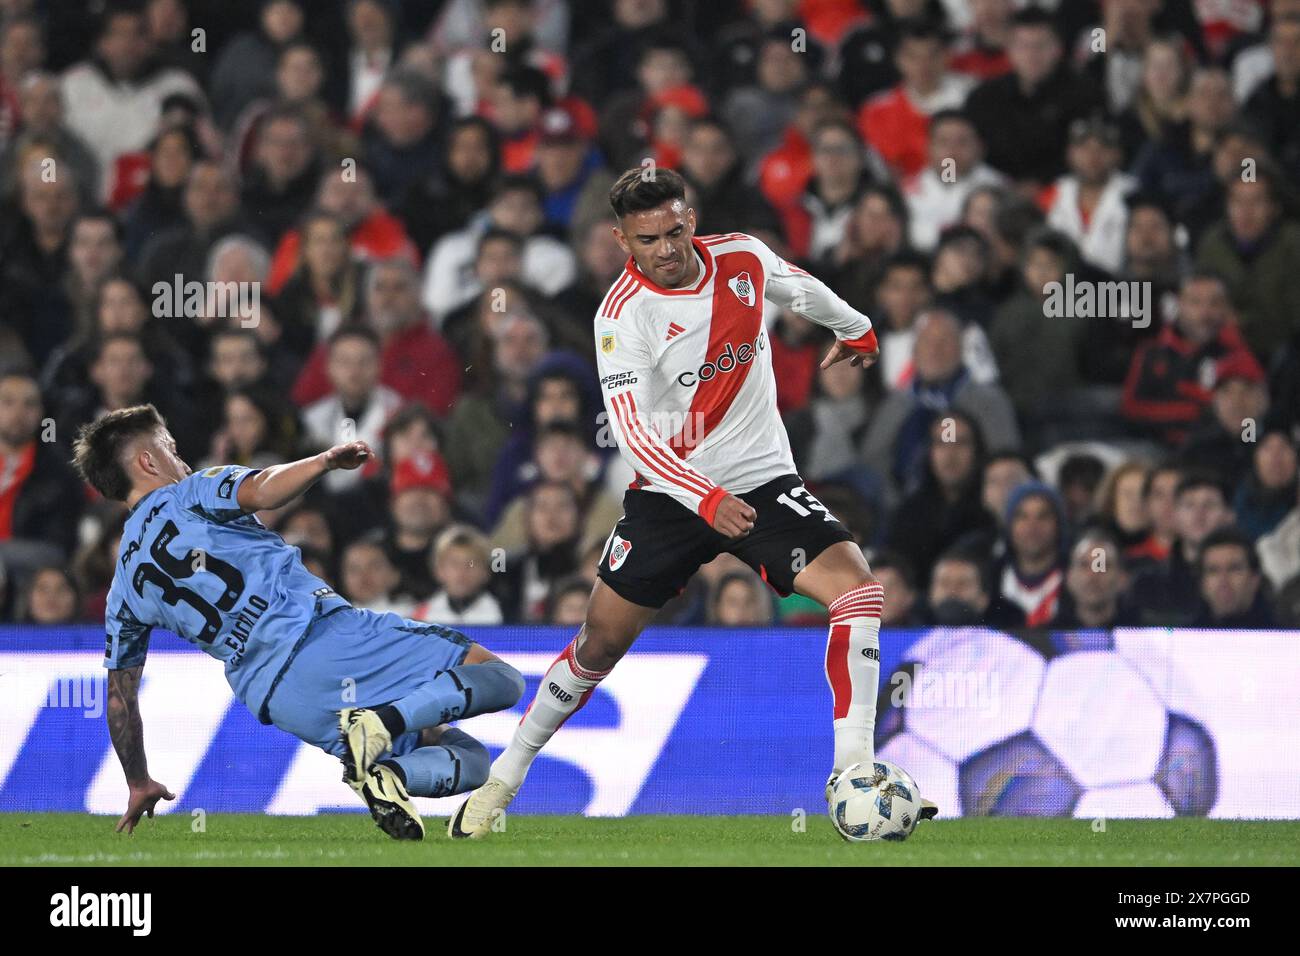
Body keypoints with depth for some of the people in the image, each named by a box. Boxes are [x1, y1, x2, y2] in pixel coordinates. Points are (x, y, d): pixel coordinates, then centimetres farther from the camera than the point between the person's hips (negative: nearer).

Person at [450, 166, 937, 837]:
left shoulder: (743, 258, -5)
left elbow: (799, 287, 20)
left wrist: (854, 328, 38)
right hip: (670, 492, -3)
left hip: (762, 480, 3)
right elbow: (630, 432, -25)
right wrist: (706, 500, -37)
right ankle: (503, 780, 21)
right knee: (600, 644, 2)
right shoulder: (622, 314, -18)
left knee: (856, 586, -20)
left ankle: (853, 772, -18)